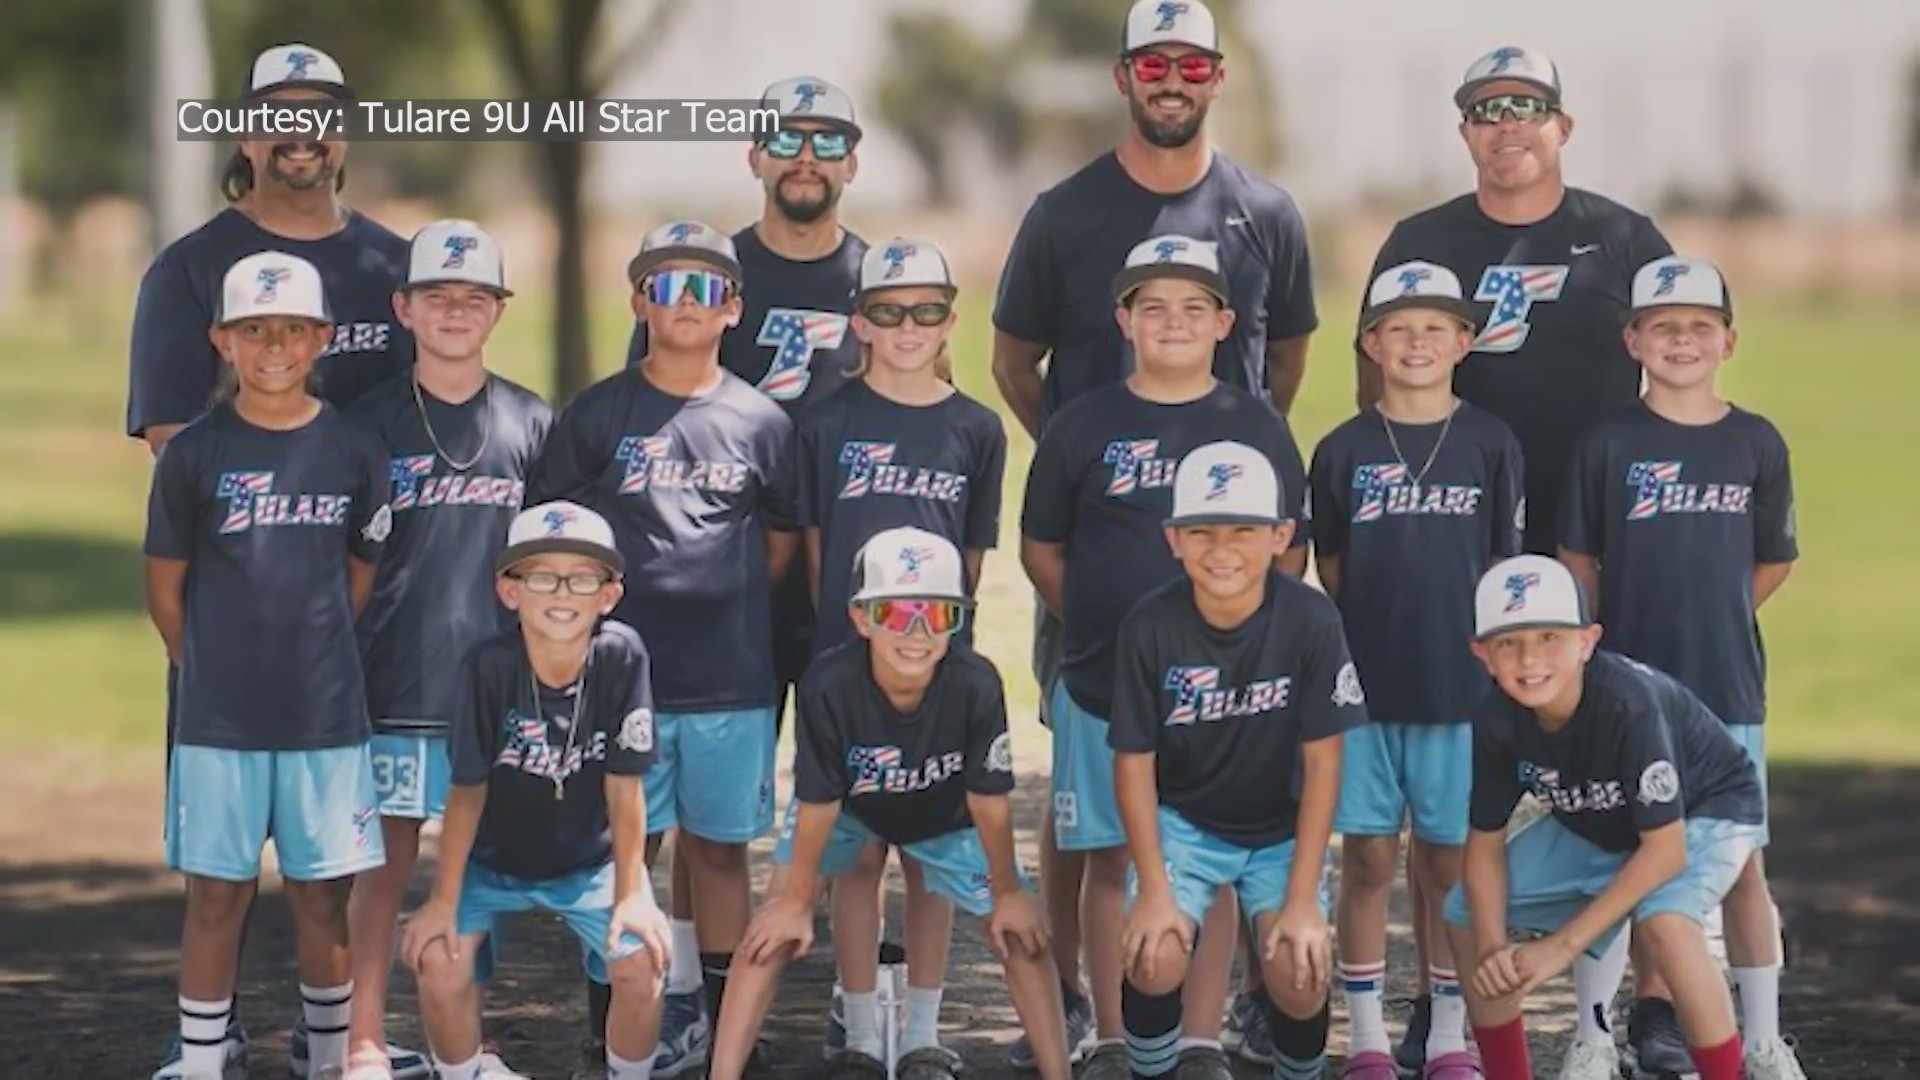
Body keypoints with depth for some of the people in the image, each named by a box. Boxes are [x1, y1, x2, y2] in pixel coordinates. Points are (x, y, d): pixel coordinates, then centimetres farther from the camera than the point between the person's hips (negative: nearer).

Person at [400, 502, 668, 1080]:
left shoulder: (622, 655, -23)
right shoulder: (487, 665, -25)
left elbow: (624, 784, -15)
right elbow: (468, 789, -16)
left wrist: (631, 894, -13)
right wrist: (443, 901, -14)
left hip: (591, 861, 1)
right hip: (493, 860, 0)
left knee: (640, 962, -20)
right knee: (440, 960, -21)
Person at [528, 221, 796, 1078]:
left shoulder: (761, 421, 5)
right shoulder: (598, 415, 1)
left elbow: (780, 541, 14)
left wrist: (724, 600, 7)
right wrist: (598, 605, -1)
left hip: (732, 677, 1)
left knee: (719, 846, 8)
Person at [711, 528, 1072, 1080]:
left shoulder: (976, 684, -35)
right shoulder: (828, 684, -36)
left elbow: (989, 800, -20)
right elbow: (818, 804, -22)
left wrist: (1008, 891, -8)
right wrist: (796, 899, -11)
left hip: (946, 817, 1)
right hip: (850, 809, -1)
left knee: (1020, 928, -8)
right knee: (776, 928, -14)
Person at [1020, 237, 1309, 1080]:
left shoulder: (1256, 428, 4)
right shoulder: (1084, 427, 3)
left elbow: (1291, 551, 9)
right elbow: (1041, 547, 10)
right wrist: (1095, 624, 4)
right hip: (1104, 688, 0)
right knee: (1110, 861, 4)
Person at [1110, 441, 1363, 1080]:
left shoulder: (1311, 621, -20)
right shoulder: (1150, 626, -18)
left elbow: (1321, 762, -14)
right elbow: (1134, 763, -10)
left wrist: (1302, 899, -16)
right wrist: (1155, 892, -16)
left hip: (1281, 829, 0)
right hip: (1182, 822, 0)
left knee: (1300, 978, -21)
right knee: (1154, 962, -24)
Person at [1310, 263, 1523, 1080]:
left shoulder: (1490, 446, 1)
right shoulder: (1344, 451, 2)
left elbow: (1503, 570, 5)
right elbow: (1329, 568, 10)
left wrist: (1482, 653, 2)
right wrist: (1380, 630, 4)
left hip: (1459, 688, 0)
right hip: (1365, 684, 0)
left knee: (1450, 861, 5)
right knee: (1368, 857, 3)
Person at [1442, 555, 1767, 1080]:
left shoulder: (1627, 703, -38)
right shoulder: (1497, 721, -21)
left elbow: (1665, 848, -35)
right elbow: (1485, 840, -8)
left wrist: (1563, 945, -33)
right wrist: (1493, 947, -25)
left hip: (1706, 807, -6)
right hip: (1592, 823, 7)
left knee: (1663, 920, -36)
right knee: (1466, 917, 0)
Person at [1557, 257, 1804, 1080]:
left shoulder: (1755, 444, 2)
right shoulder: (1609, 446, -2)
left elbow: (1773, 561, 10)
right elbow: (1578, 564, 2)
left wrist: (1709, 618, 4)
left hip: (1728, 684, 1)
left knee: (1740, 860, 5)